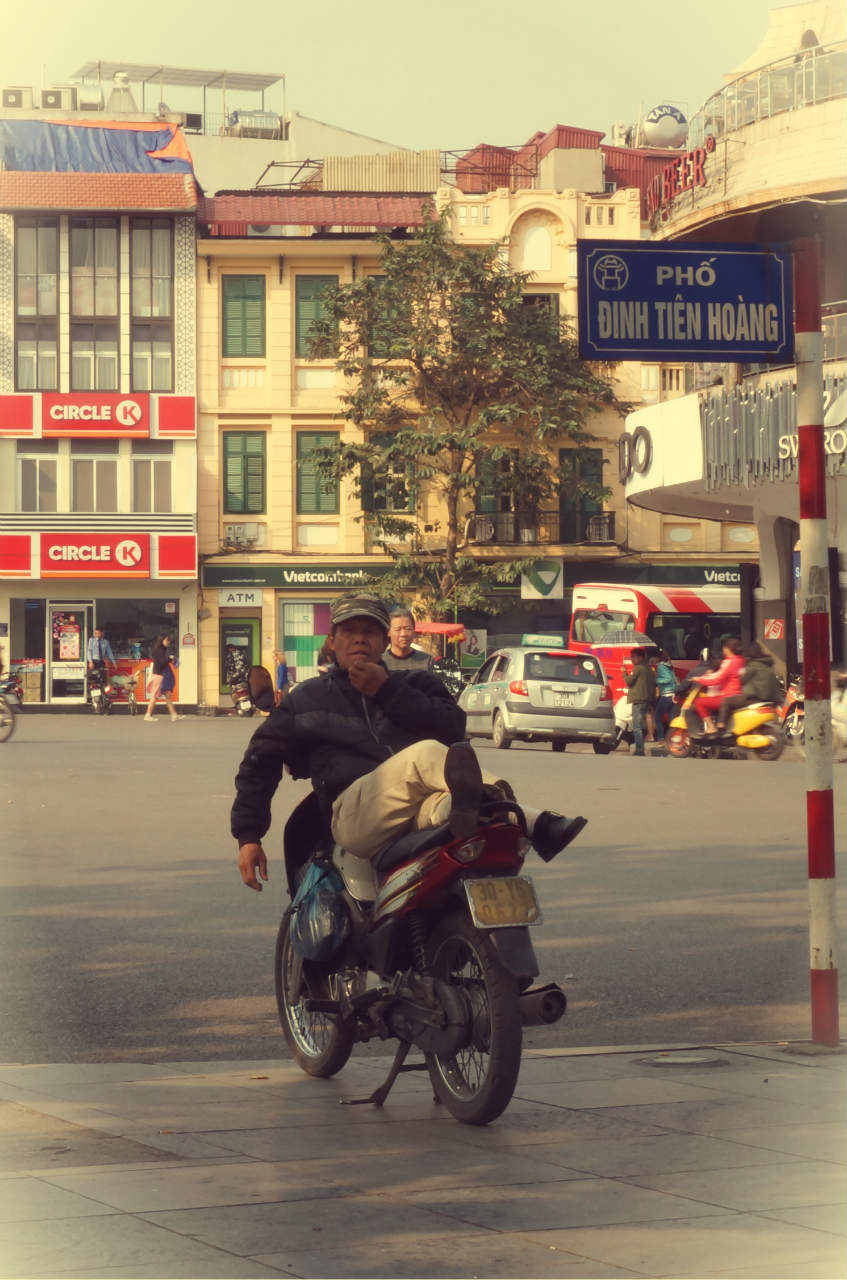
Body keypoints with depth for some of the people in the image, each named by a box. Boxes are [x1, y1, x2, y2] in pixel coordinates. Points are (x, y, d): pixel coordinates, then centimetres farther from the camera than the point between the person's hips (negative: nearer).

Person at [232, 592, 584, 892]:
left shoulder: (417, 684, 28)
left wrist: (387, 692, 3)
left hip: (419, 816, 3)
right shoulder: (309, 698, 27)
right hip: (357, 815, -3)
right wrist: (248, 835, 13)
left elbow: (453, 726, 9)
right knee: (426, 753, -33)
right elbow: (261, 760, 23)